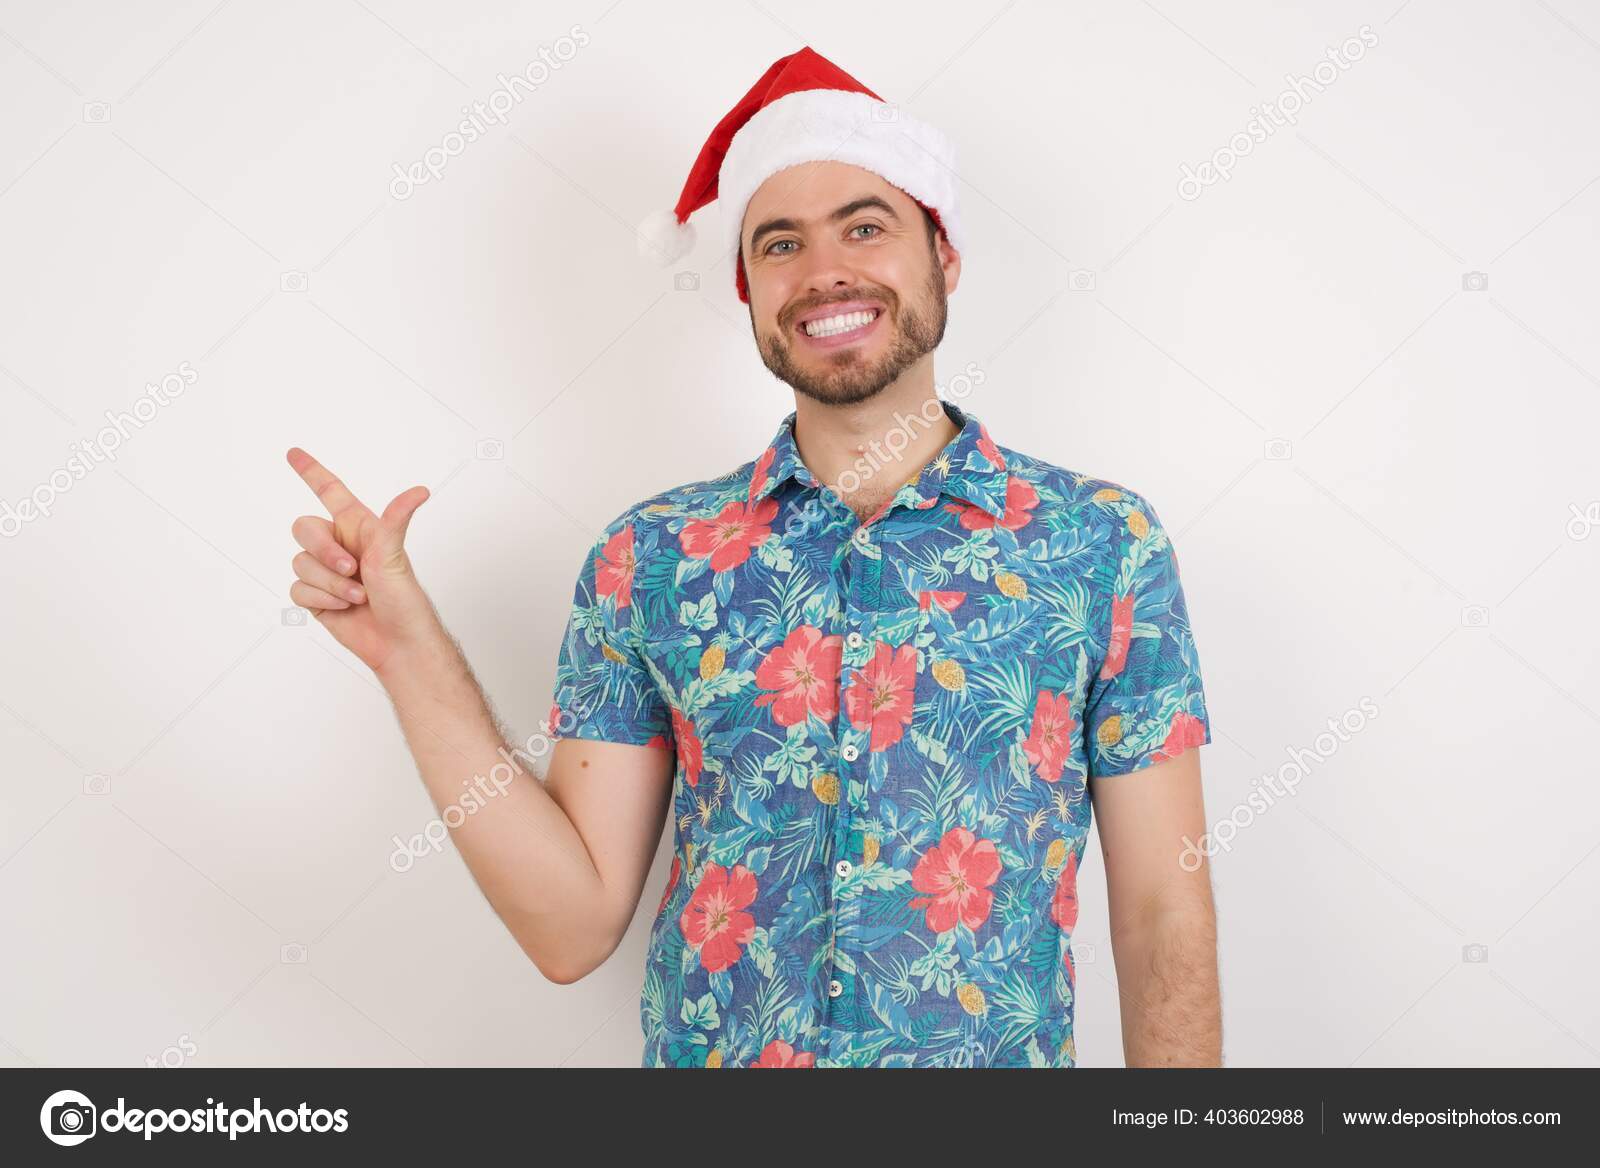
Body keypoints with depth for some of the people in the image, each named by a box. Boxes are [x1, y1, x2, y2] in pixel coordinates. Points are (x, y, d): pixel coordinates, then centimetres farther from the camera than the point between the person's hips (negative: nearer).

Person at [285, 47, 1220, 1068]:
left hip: (1002, 1055, 0)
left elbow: (1164, 919, -7)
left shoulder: (1105, 543, -10)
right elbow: (575, 926, -9)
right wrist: (411, 653, -15)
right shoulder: (648, 561, -7)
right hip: (706, 1048, 1)